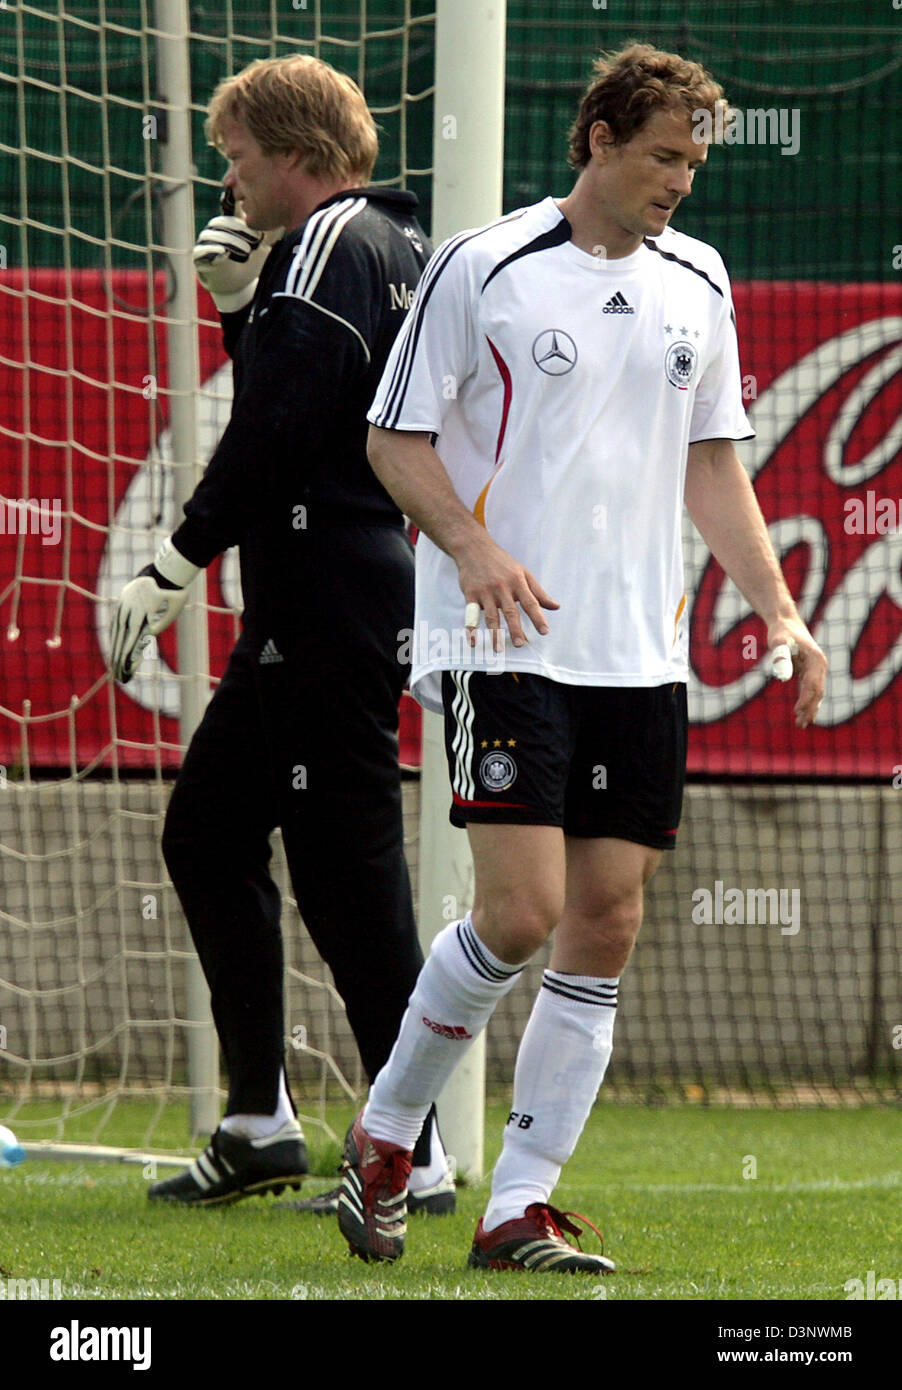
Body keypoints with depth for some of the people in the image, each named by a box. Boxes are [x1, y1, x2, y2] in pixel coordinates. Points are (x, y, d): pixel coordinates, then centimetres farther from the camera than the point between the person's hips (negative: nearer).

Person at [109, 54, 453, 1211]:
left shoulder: (334, 246, -12)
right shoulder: (399, 247, 18)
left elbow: (274, 430, -20)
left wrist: (171, 568, -18)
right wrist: (241, 305, 10)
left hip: (326, 603, -11)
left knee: (348, 875, -8)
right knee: (205, 830, 16)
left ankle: (415, 1157, -6)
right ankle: (259, 1124, 17)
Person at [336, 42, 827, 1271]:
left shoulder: (697, 285, 12)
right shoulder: (482, 269, -3)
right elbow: (395, 440, -1)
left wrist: (778, 611, 9)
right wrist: (474, 547, -17)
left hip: (642, 657, 5)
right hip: (509, 646, -5)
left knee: (606, 928, 0)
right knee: (522, 912, -14)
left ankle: (519, 1211, 4)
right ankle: (384, 1135, 9)